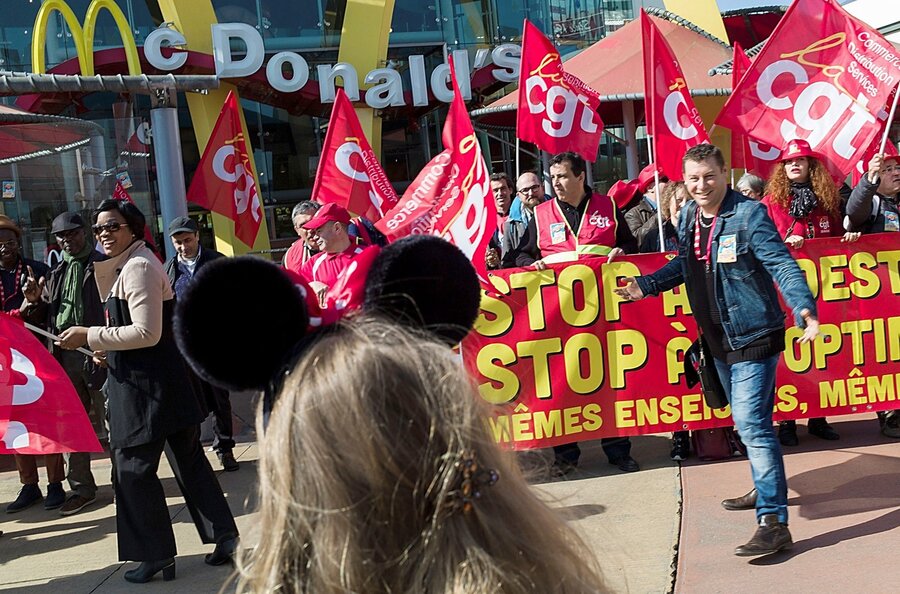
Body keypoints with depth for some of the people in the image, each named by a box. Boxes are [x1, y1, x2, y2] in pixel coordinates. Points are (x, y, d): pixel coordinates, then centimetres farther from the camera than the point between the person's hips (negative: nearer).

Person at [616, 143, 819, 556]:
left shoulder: (748, 215, -16)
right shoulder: (688, 218, 6)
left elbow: (782, 266, -22)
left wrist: (804, 307, -37)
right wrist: (646, 286, 12)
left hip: (753, 335, -8)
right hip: (719, 338, 8)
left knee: (751, 422, -16)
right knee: (746, 420, 21)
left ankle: (774, 524, -15)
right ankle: (764, 490, 41)